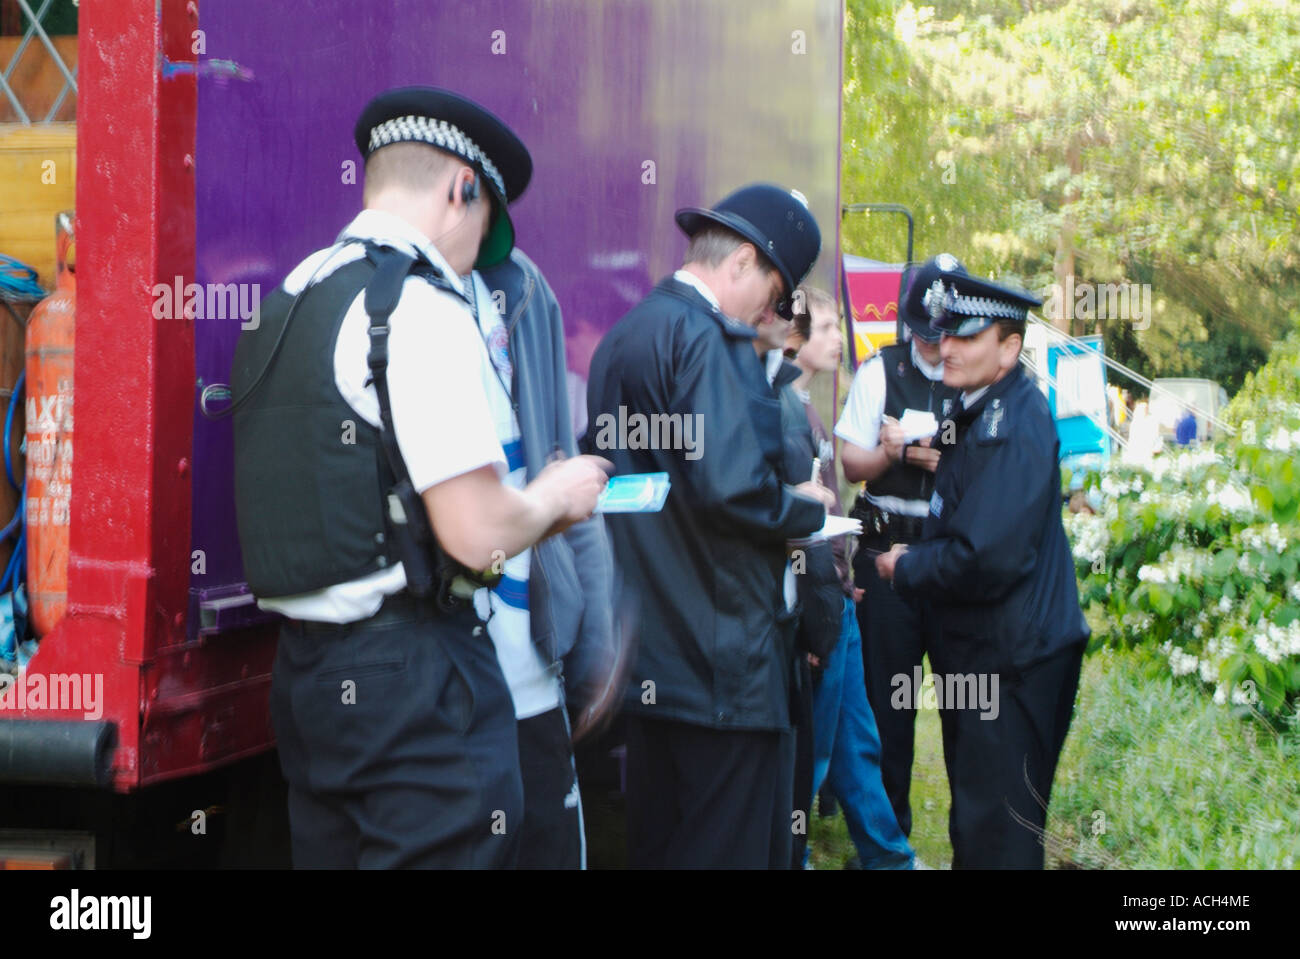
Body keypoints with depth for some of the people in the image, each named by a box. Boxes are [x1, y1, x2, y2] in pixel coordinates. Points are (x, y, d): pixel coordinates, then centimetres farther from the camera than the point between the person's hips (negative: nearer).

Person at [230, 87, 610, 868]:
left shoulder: (290, 300, 14)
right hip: (415, 677, -9)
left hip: (305, 663, 9)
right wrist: (555, 496, 4)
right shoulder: (423, 308, -13)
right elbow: (477, 534, -17)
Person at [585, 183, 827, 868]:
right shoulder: (704, 338, -14)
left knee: (654, 843, 15)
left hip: (646, 654, 10)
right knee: (733, 848, -4)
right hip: (719, 654, -10)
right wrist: (808, 509, -5)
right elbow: (732, 486, -25)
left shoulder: (622, 336, 16)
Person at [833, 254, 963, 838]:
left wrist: (944, 462, -14)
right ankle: (888, 831, 15)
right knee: (886, 691, 3)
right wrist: (886, 453, -13)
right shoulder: (880, 372, 6)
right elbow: (852, 465, 8)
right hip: (887, 549, 1)